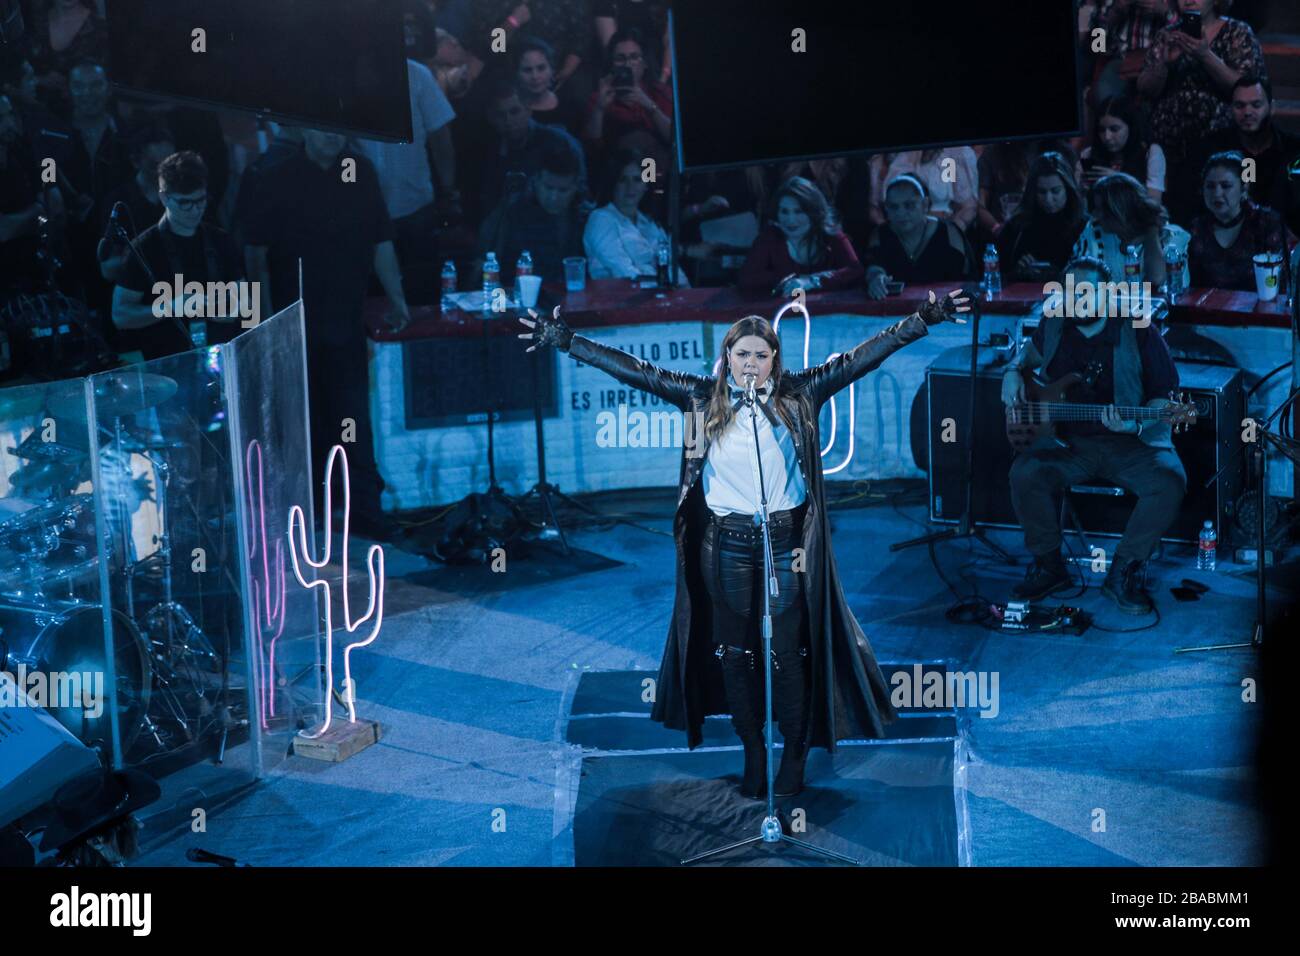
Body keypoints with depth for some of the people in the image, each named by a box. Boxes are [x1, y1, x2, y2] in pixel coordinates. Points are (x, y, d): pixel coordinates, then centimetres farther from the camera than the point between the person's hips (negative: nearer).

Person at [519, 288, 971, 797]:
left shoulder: (799, 395, 1)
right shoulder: (704, 398, 3)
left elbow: (861, 357, -1)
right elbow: (637, 371, 3)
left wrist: (923, 318, -6)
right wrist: (564, 339, 1)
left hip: (785, 541, -1)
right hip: (727, 543, 1)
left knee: (788, 651, 2)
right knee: (735, 651, 8)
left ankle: (795, 757, 14)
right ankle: (753, 754, 21)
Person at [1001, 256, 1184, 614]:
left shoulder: (1140, 334, -6)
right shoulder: (1054, 325, 6)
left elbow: (1163, 400, -4)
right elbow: (1031, 352, 31)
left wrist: (1135, 426, -23)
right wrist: (1014, 371, 9)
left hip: (1131, 441, -2)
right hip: (1069, 441, 2)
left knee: (1169, 483, -31)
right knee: (1025, 473, -27)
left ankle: (1124, 571, -10)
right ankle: (1049, 565, -5)